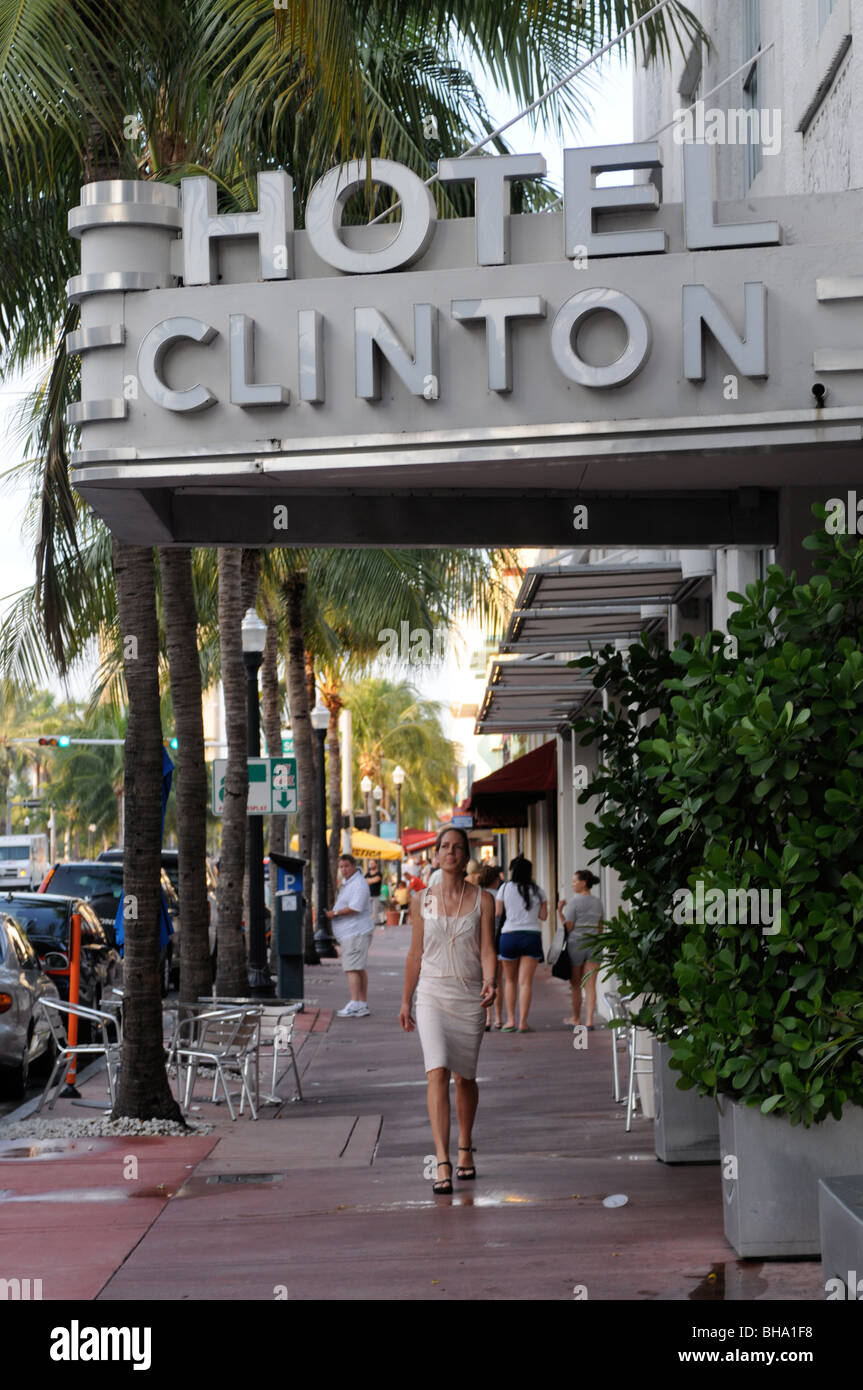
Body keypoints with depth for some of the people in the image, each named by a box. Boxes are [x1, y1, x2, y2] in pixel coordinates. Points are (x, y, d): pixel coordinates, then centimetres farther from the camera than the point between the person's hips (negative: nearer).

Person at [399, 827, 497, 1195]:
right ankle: (443, 1164, -20)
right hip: (432, 994, 0)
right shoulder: (422, 901, 6)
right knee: (437, 1072, -15)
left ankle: (465, 1150, 33)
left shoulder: (483, 900, 2)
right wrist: (406, 1001, 14)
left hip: (470, 996, 0)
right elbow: (415, 953, 12)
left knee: (464, 1077, 11)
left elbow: (487, 948, -5)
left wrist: (489, 981, -24)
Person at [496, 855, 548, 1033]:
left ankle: (510, 1020, 10)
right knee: (526, 981, -1)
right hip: (532, 936, 1)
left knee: (510, 980, 14)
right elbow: (543, 915, 6)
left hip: (509, 935, -1)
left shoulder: (505, 888, 0)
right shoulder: (537, 890, 4)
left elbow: (498, 913, 1)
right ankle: (523, 1022, -6)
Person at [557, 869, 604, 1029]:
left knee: (575, 985, 10)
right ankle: (590, 1020, -7)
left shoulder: (574, 902, -10)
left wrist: (559, 911, -11)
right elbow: (600, 927, 14)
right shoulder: (597, 903, 9)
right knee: (590, 985, 0)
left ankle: (576, 1019, 21)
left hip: (575, 945, -4)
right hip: (593, 944, 4)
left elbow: (568, 927, -13)